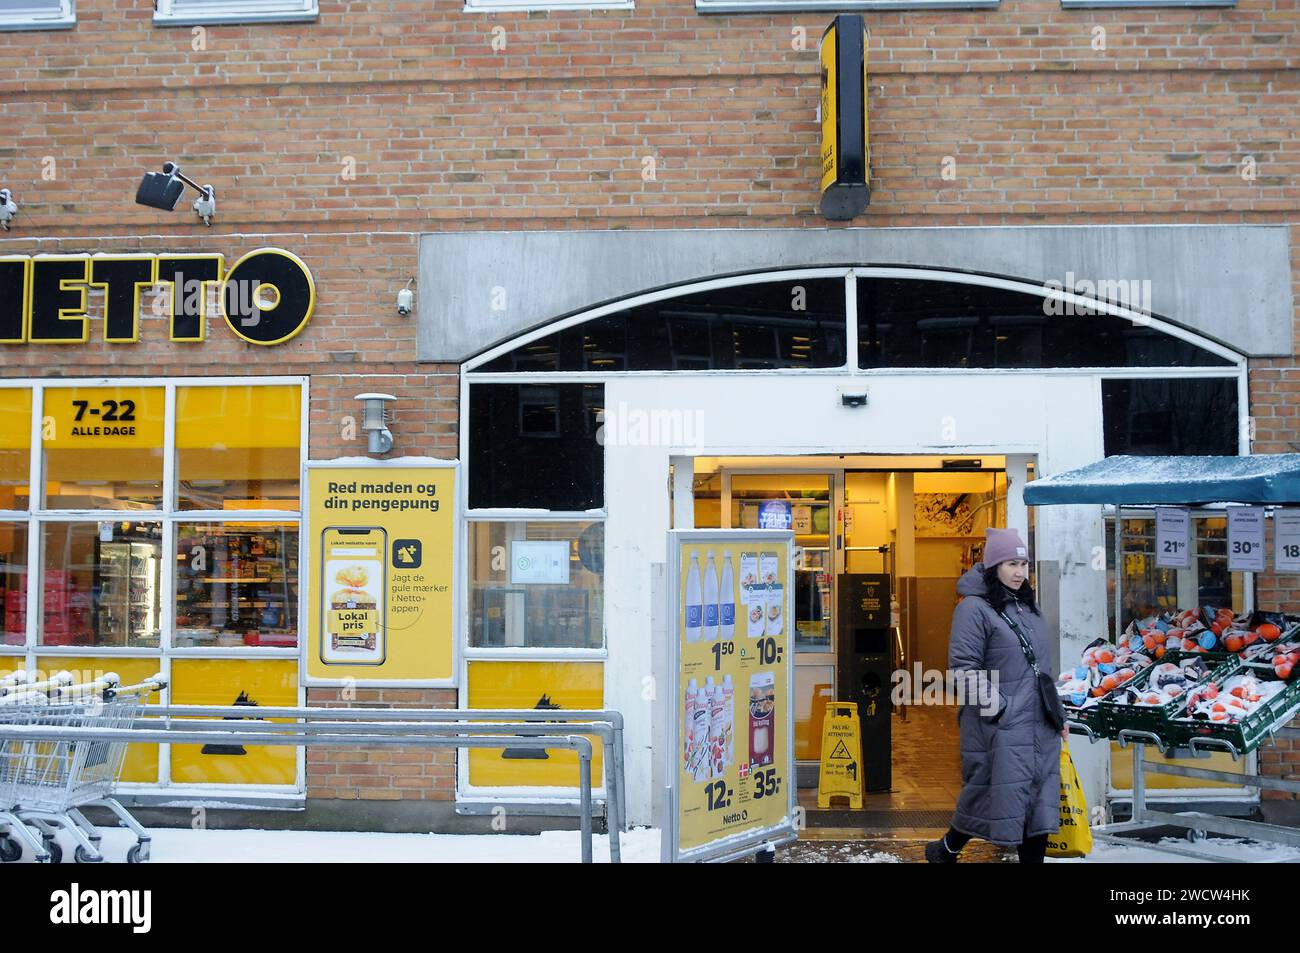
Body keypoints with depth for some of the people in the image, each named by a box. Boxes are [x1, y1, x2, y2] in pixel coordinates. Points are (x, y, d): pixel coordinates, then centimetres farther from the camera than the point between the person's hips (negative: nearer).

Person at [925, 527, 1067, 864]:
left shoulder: (1029, 605, 16)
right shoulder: (974, 608, -10)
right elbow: (963, 666, -15)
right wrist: (997, 709, -17)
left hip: (1040, 726, 8)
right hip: (1000, 727, -8)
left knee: (1038, 800, 8)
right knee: (1000, 794, -2)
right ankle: (945, 851, 19)